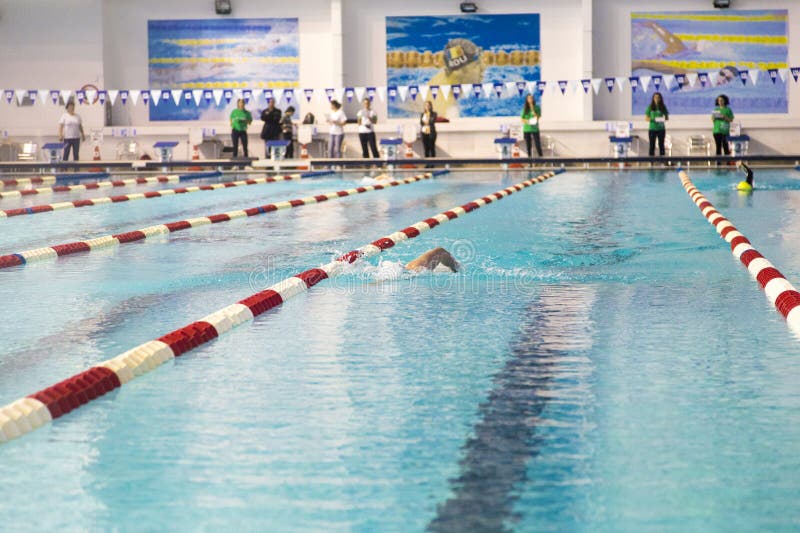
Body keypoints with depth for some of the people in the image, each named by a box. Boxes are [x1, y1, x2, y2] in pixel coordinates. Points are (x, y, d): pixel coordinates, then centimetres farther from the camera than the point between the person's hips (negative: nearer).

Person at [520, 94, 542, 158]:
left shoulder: (537, 107, 1)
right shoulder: (524, 108, 5)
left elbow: (537, 117, -7)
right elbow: (522, 119, 6)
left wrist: (532, 109, -16)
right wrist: (527, 121, -15)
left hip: (535, 129, -2)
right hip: (526, 129, 2)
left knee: (538, 145, -8)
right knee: (528, 146, 4)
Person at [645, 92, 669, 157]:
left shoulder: (663, 107, 5)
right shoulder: (650, 107, 2)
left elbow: (667, 117, 8)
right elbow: (647, 118, 3)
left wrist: (664, 119, -14)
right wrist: (651, 119, -17)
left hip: (661, 129, 1)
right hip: (652, 129, -1)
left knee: (661, 145, 2)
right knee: (652, 145, -1)